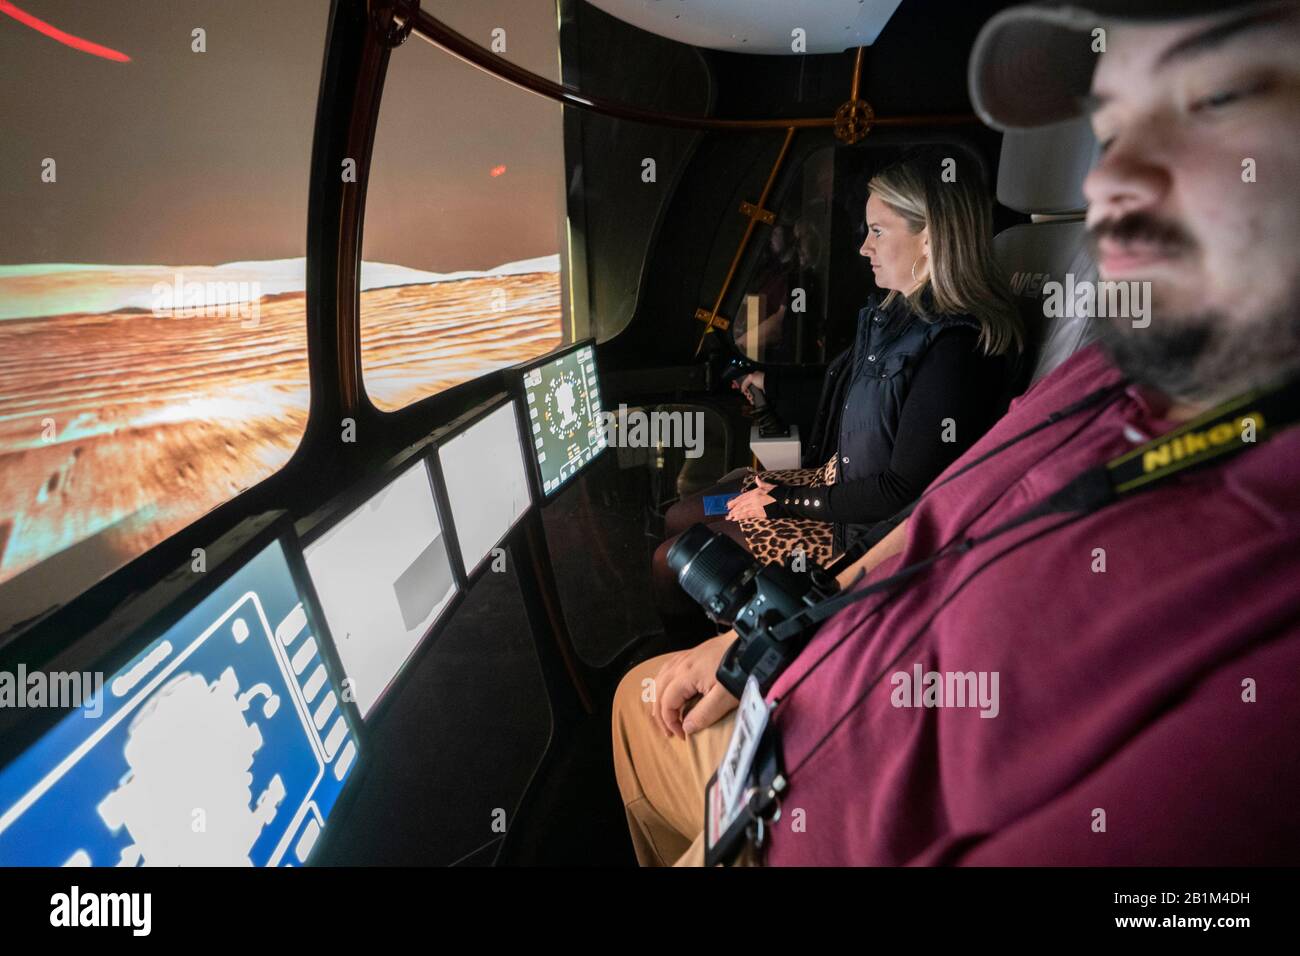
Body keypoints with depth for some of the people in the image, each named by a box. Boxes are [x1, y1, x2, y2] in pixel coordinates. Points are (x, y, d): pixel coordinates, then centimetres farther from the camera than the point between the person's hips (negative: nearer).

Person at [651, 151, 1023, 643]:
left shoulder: (955, 348, -27)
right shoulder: (899, 312, 2)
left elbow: (903, 492, -25)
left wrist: (786, 501, -17)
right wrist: (770, 383, 24)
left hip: (864, 532, -9)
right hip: (835, 479, 9)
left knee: (672, 563, -7)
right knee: (677, 519, 12)